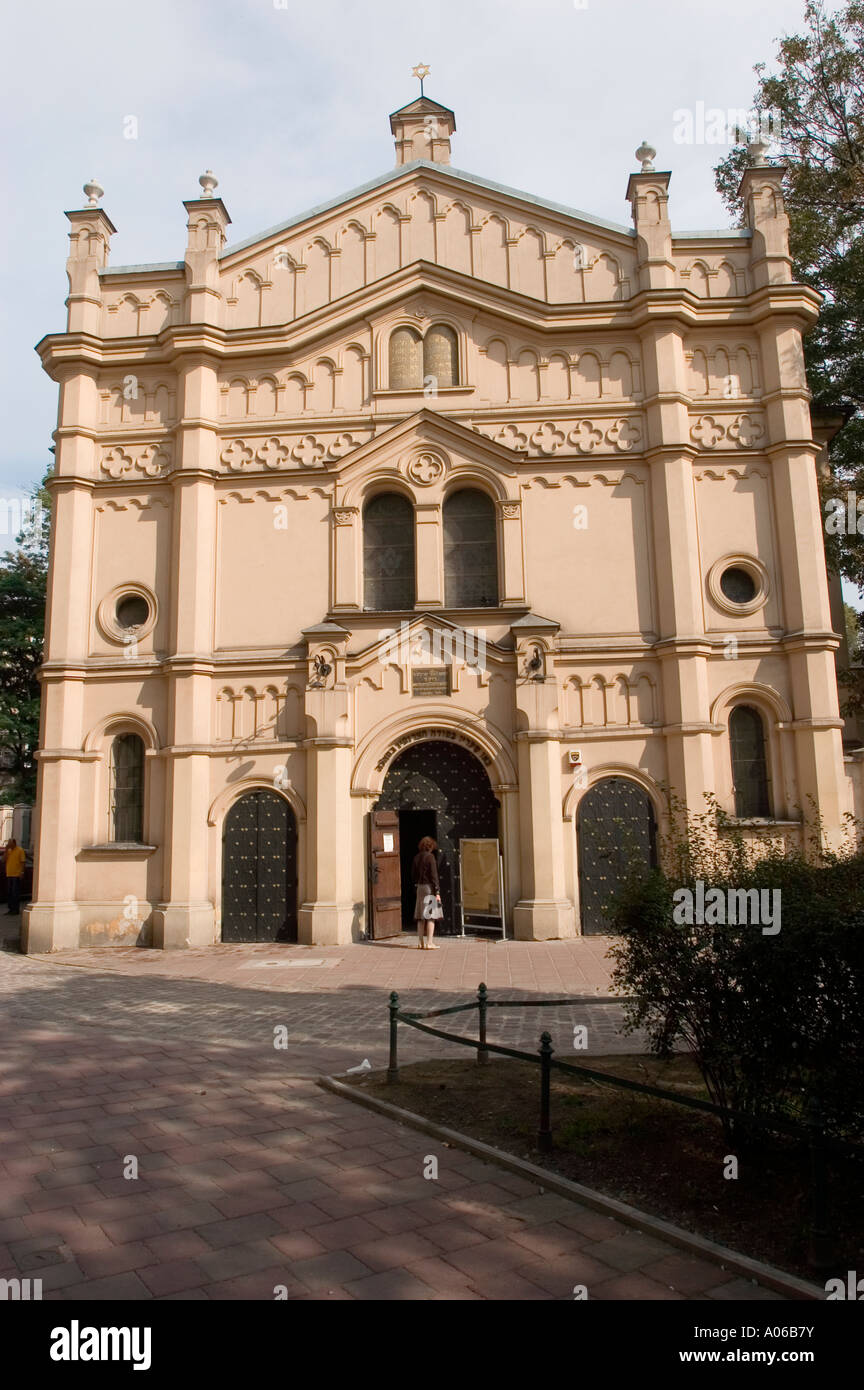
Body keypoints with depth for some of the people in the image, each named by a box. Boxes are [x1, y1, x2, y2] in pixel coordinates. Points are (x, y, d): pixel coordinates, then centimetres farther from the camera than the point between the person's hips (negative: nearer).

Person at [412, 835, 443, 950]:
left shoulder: (416, 857, 10)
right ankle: (429, 943, -6)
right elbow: (433, 875, -13)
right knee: (431, 916, -4)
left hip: (420, 887, 7)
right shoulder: (430, 856, -10)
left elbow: (413, 874, 14)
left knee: (421, 917, 9)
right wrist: (437, 892, -13)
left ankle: (420, 943, 12)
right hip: (430, 887, -7)